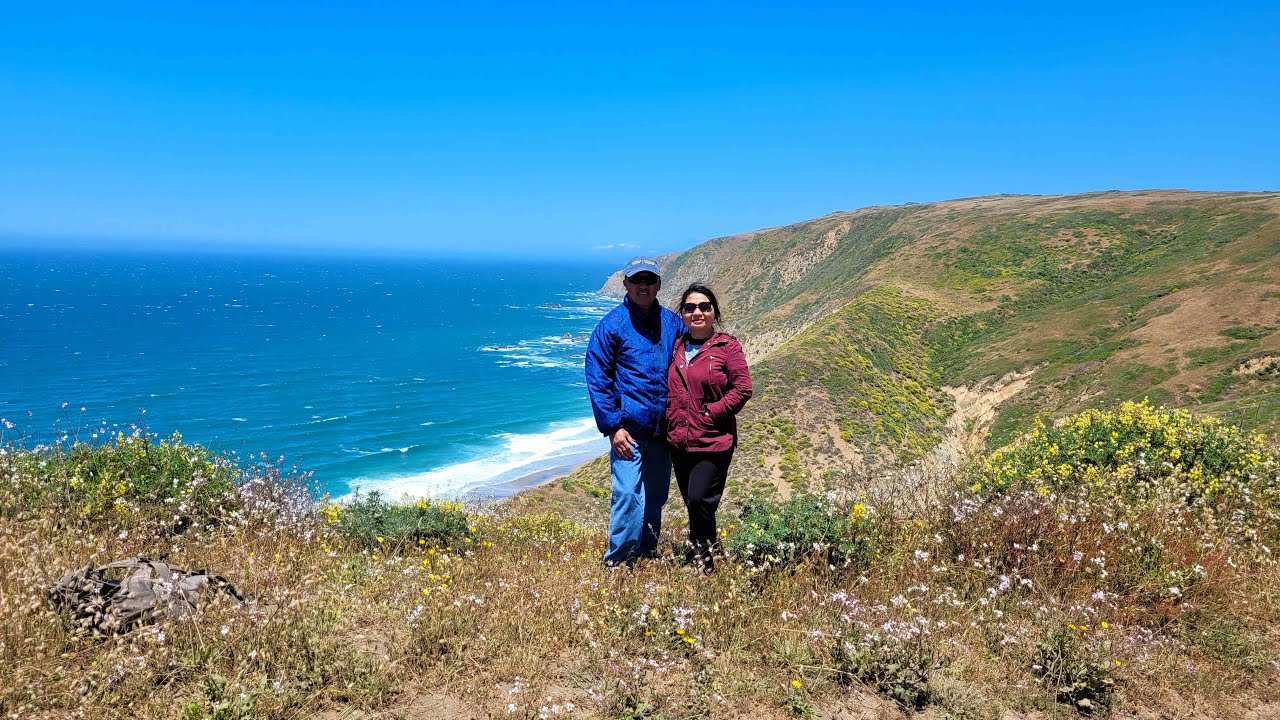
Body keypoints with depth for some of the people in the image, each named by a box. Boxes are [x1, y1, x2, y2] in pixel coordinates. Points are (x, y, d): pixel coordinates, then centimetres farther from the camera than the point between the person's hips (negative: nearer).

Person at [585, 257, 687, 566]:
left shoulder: (673, 323, 8)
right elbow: (597, 378, -5)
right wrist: (612, 426, -12)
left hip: (663, 430, 5)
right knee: (628, 496, -12)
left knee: (655, 499, 14)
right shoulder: (612, 325, -4)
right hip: (629, 429, -4)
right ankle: (618, 564, 0)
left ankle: (646, 557, 30)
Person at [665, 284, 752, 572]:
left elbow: (742, 388, -9)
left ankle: (703, 558, 4)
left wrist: (710, 414, -14)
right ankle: (708, 548, 30)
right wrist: (674, 424, 7)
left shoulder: (727, 346, -5)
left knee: (699, 500, -14)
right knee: (692, 503, 13)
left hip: (714, 441, -6)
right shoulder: (676, 348, 11)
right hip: (680, 442, 6)